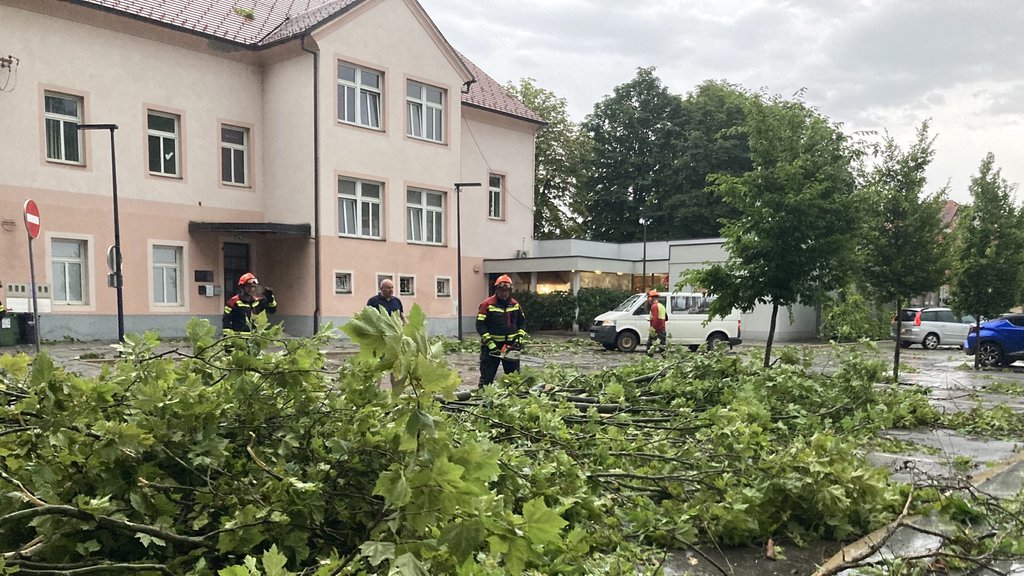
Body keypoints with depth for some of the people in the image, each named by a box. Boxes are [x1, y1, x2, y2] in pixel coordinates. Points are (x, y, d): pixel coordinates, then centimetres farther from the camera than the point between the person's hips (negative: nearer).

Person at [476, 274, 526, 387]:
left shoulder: (515, 304, 7)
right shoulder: (487, 305, -10)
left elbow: (522, 322, 18)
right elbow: (480, 326, -13)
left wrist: (520, 337, 1)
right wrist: (490, 344, -19)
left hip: (510, 345, 5)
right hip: (491, 346, -5)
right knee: (486, 378, -1)